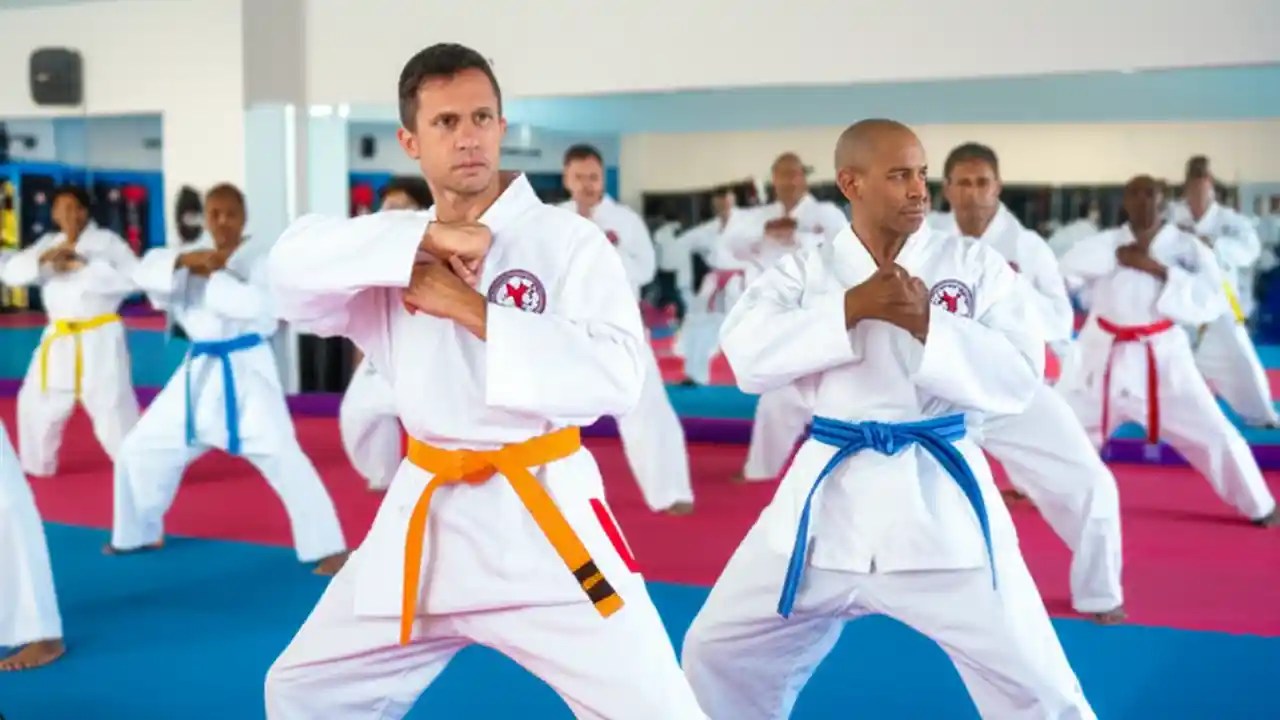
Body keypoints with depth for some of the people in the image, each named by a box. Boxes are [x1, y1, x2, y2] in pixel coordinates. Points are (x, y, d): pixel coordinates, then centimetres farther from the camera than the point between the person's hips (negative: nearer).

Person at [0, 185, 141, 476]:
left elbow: (133, 277, -20)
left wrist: (84, 266, -23)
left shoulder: (107, 241, -5)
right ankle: (36, 465, 35)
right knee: (35, 403, 15)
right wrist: (43, 258, -19)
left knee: (112, 407, -10)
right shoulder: (48, 243, 11)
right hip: (59, 339, 6)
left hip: (99, 338, -6)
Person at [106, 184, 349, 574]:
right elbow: (147, 270, -7)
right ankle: (140, 533, 35)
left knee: (281, 456, -18)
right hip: (199, 371, 6)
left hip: (245, 370, -6)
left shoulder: (261, 257, -7)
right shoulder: (195, 253, 9)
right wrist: (183, 260, -24)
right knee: (142, 448, 14)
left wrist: (212, 276, -20)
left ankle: (328, 547, -12)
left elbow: (261, 305, -25)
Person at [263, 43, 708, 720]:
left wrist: (475, 312, -20)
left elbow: (616, 375, -20)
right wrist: (426, 237, -22)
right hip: (424, 516, 5)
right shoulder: (396, 251, 4)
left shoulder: (568, 239, -8)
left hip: (541, 518, -4)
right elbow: (292, 265, -14)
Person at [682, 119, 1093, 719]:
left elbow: (1018, 377, -8)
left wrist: (926, 322, -19)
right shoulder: (805, 271, 3)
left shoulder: (976, 265, 0)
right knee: (719, 653, 11)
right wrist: (852, 307, -19)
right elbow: (747, 354, -13)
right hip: (829, 489, 2)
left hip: (937, 493, -1)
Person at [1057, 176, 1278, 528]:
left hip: (1162, 356, -2)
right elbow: (1069, 266, -17)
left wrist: (1157, 269, -22)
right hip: (1104, 354, 2)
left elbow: (1210, 300, -17)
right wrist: (1117, 254, -24)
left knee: (1213, 433, -1)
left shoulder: (1186, 246, -4)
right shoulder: (1106, 241, 1)